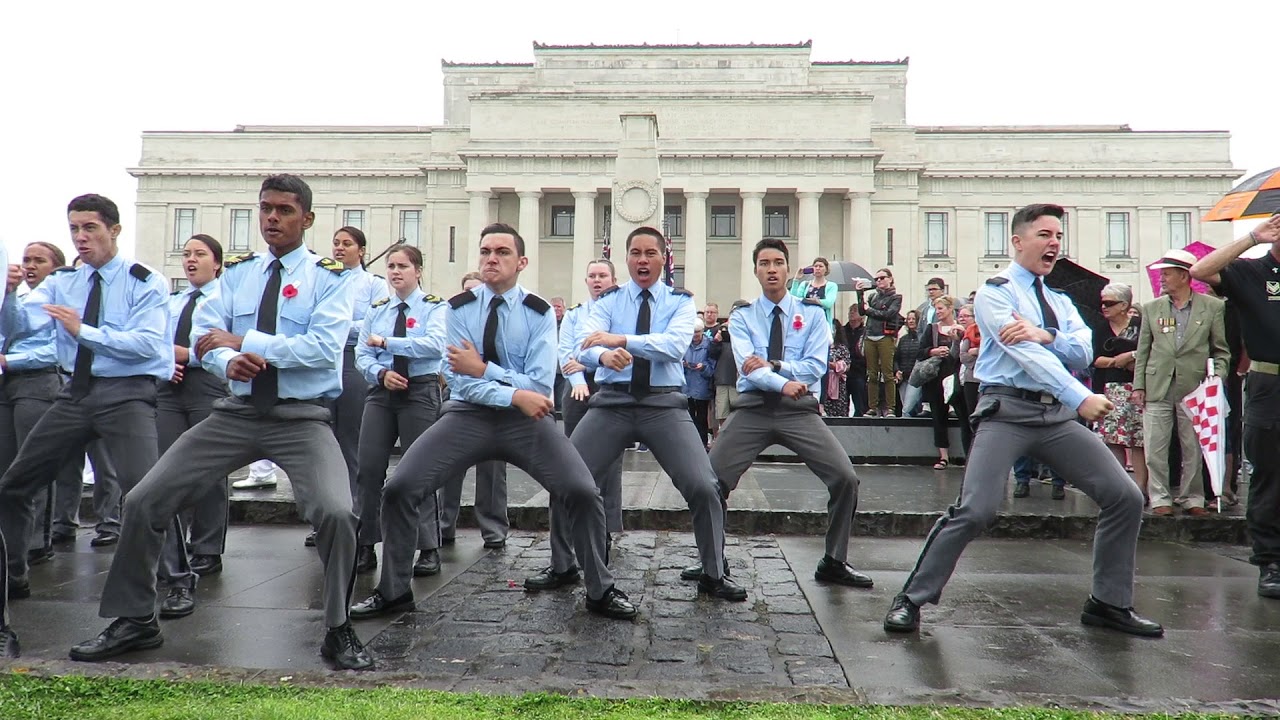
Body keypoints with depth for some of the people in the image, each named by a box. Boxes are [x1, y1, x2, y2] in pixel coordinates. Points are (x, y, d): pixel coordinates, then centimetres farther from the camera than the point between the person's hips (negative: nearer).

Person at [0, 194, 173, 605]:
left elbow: (147, 344, -16)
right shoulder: (61, 282, 10)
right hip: (76, 392, 6)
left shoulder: (145, 283, -5)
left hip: (127, 393, -6)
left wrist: (84, 331, -22)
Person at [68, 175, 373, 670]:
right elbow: (204, 335, 4)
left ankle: (339, 633, -2)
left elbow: (324, 347, -15)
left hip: (301, 419, -4)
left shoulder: (331, 278, -1)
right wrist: (228, 362, -19)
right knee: (143, 502, 2)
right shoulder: (236, 273, 13)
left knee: (336, 513, -26)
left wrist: (244, 341, -15)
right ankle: (134, 622, 23)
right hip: (236, 412, 5)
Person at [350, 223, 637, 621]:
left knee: (584, 493, -17)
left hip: (526, 420, -1)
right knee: (398, 488, -12)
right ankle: (393, 591, 10)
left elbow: (540, 386, -11)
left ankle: (600, 591, 6)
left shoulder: (539, 313, -1)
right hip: (468, 416, 1)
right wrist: (515, 394, -20)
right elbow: (460, 381, -8)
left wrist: (483, 369, -16)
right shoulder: (459, 309, 1)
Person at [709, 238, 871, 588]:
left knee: (845, 478, -11)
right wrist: (783, 383, -27)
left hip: (799, 409, 0)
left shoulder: (812, 313, 8)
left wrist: (771, 365, -14)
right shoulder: (742, 317, 6)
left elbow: (815, 367, -4)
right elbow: (748, 367, -10)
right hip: (753, 408, 0)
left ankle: (833, 563, 10)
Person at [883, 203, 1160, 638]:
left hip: (1058, 413, 7)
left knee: (1125, 498, 2)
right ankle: (912, 599, -3)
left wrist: (1044, 335, -16)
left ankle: (1109, 603, 20)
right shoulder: (996, 291, -2)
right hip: (1008, 410, -7)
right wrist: (1081, 398, -26)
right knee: (975, 510, -18)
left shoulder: (1060, 300, 20)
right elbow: (1027, 354, -16)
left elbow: (1084, 353, 4)